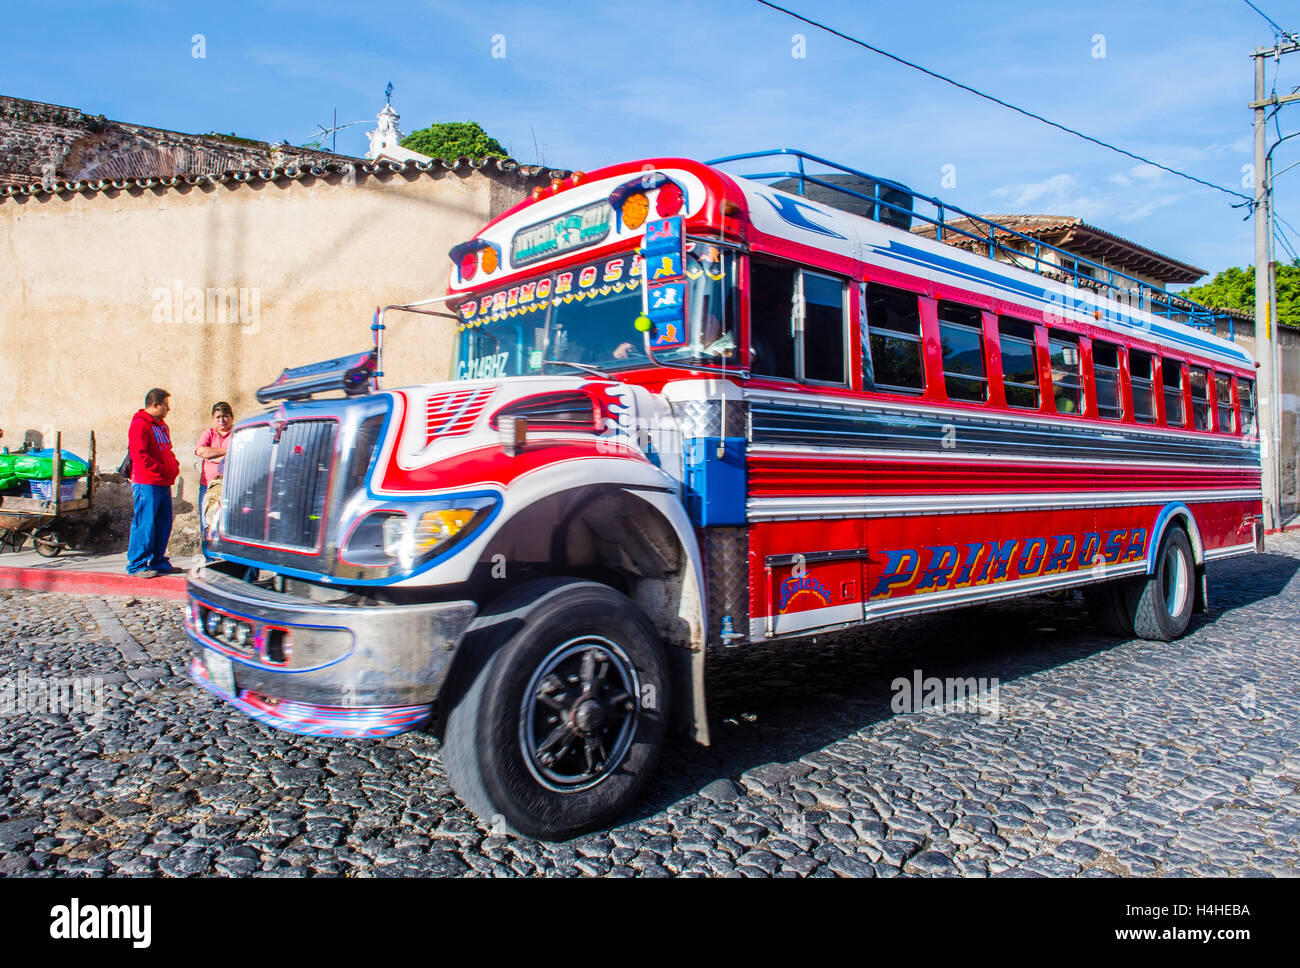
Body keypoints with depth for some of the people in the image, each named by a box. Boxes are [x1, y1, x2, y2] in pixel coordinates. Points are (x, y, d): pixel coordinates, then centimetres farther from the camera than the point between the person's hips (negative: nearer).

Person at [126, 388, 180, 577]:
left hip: (163, 484, 9)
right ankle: (137, 565, 1)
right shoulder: (139, 425, -9)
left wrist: (174, 466, 9)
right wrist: (162, 470, -18)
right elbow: (139, 455, -17)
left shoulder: (161, 425, 20)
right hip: (146, 484, -9)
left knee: (164, 524, 11)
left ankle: (158, 562, 20)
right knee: (145, 523, -7)